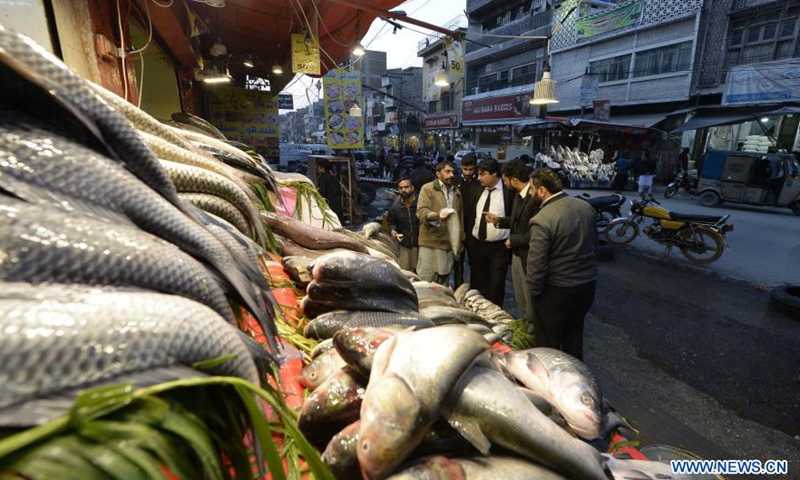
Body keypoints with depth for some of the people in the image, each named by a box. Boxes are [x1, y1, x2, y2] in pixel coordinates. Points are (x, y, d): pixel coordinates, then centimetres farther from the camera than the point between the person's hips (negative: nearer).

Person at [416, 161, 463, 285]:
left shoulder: (457, 192, 16)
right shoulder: (428, 188, -2)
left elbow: (460, 217, 19)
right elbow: (421, 211, -14)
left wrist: (460, 239, 16)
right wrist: (432, 215, -36)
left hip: (450, 243, 5)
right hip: (430, 242, -5)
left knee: (444, 278, 13)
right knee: (425, 278, -1)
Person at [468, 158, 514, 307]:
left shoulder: (508, 192, -10)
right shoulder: (478, 190, 7)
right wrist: (468, 239, 9)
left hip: (498, 247, -5)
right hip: (476, 245, 6)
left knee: (496, 287, -2)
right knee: (476, 285, 15)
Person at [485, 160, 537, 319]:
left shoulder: (535, 197, -22)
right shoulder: (518, 196, 7)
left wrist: (513, 240, -15)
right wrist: (499, 220, 7)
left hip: (528, 257, -9)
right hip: (516, 254, 9)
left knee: (530, 304, 5)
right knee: (520, 302, 22)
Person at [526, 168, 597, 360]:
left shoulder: (541, 220, -25)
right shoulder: (586, 207, -1)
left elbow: (536, 265, -22)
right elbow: (594, 242, 11)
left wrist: (534, 291, -7)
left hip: (556, 292, -7)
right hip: (588, 284, 8)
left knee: (547, 344, 12)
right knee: (574, 338, 26)